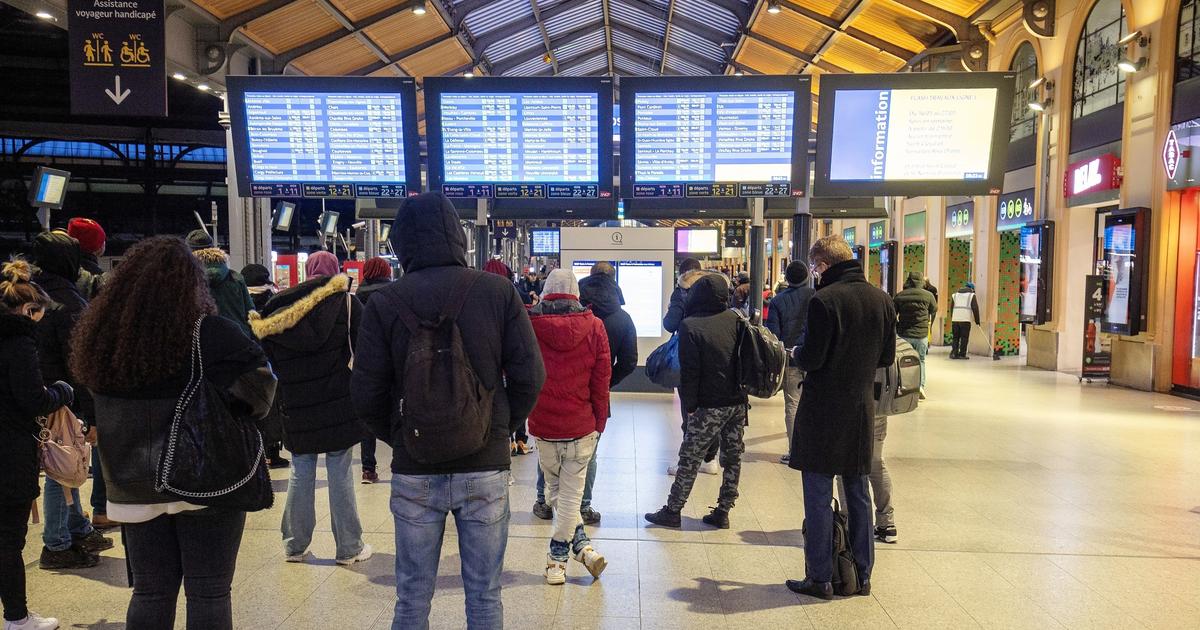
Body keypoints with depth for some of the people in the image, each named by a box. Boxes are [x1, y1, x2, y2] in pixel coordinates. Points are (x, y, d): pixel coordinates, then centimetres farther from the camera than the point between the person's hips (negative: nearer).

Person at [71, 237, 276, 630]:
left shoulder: (102, 334, 1)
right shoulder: (209, 333, -16)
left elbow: (94, 409, 13)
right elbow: (260, 381, -15)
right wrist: (238, 418, 2)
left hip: (134, 485, 5)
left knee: (151, 592, 16)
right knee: (209, 593, 6)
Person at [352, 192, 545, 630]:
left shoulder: (385, 303, -6)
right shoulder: (498, 291, -5)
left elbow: (367, 396, -6)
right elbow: (529, 377, -6)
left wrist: (399, 438, 11)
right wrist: (502, 429, 9)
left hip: (414, 473, 0)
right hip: (486, 468, 0)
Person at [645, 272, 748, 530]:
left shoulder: (690, 326, -11)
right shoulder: (735, 320, 4)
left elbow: (689, 371, -13)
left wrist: (689, 405, -6)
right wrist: (742, 391, 14)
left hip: (709, 406, -5)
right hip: (738, 402, 5)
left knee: (689, 459, 4)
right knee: (733, 458, 12)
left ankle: (672, 511, 12)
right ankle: (722, 512, 19)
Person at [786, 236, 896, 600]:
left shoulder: (824, 300, -17)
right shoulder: (881, 300, 4)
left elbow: (811, 359, -18)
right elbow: (887, 357, 9)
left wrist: (797, 354, 3)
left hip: (823, 410, -6)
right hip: (862, 409, 7)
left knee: (818, 496, 3)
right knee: (858, 493, 16)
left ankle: (820, 579, 10)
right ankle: (862, 575, 26)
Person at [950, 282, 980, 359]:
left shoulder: (955, 295, 18)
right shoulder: (971, 295, 4)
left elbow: (951, 308, 16)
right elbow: (975, 309, -1)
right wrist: (977, 320, 5)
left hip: (955, 319, 4)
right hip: (966, 320, -4)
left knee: (956, 337, 11)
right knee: (964, 338, 2)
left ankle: (954, 353, 2)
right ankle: (962, 354, 2)